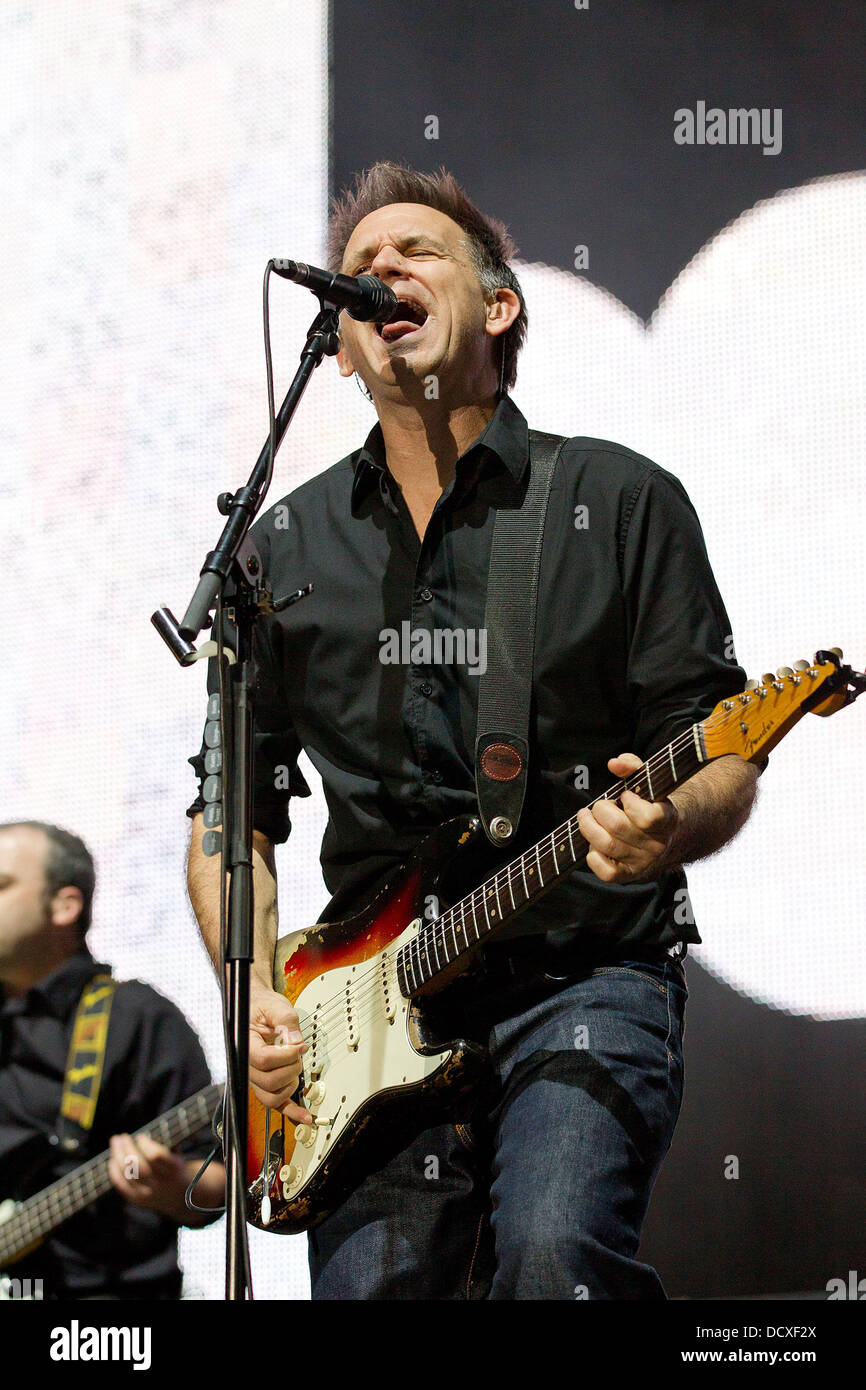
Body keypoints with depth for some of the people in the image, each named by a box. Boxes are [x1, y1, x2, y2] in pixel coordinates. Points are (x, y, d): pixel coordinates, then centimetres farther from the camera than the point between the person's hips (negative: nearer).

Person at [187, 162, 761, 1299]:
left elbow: (724, 757, 0)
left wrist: (671, 828, -23)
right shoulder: (287, 545, 13)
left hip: (587, 980, -3)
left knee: (552, 1255, -28)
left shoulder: (621, 501, 4)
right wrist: (255, 998, 1)